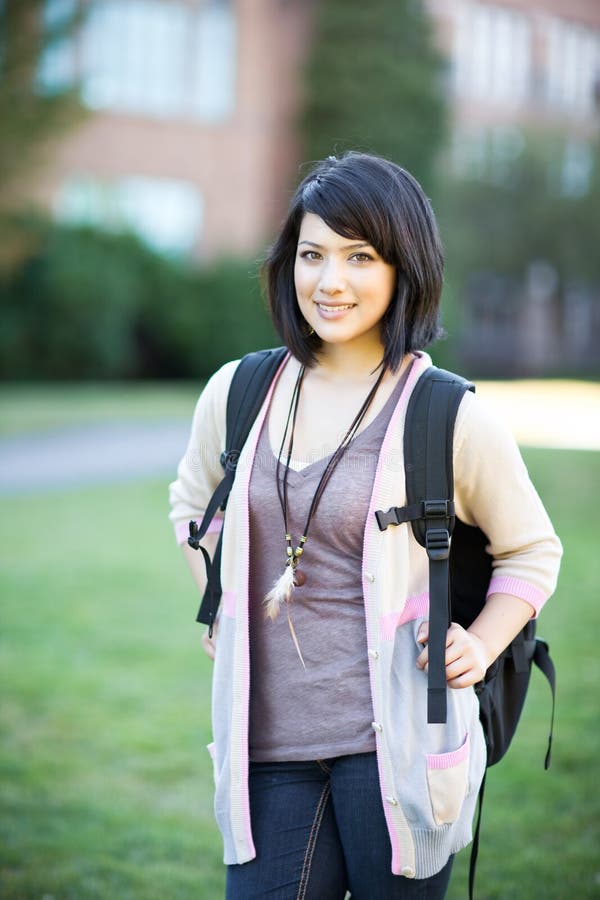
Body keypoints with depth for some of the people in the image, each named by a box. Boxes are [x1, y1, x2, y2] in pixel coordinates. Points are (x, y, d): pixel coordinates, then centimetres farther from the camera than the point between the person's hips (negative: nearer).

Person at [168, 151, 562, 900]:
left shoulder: (449, 416, -5)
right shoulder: (237, 394, 5)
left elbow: (532, 550, 10)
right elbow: (191, 501, 26)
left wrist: (481, 647, -4)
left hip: (393, 742, -3)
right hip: (270, 742, 3)